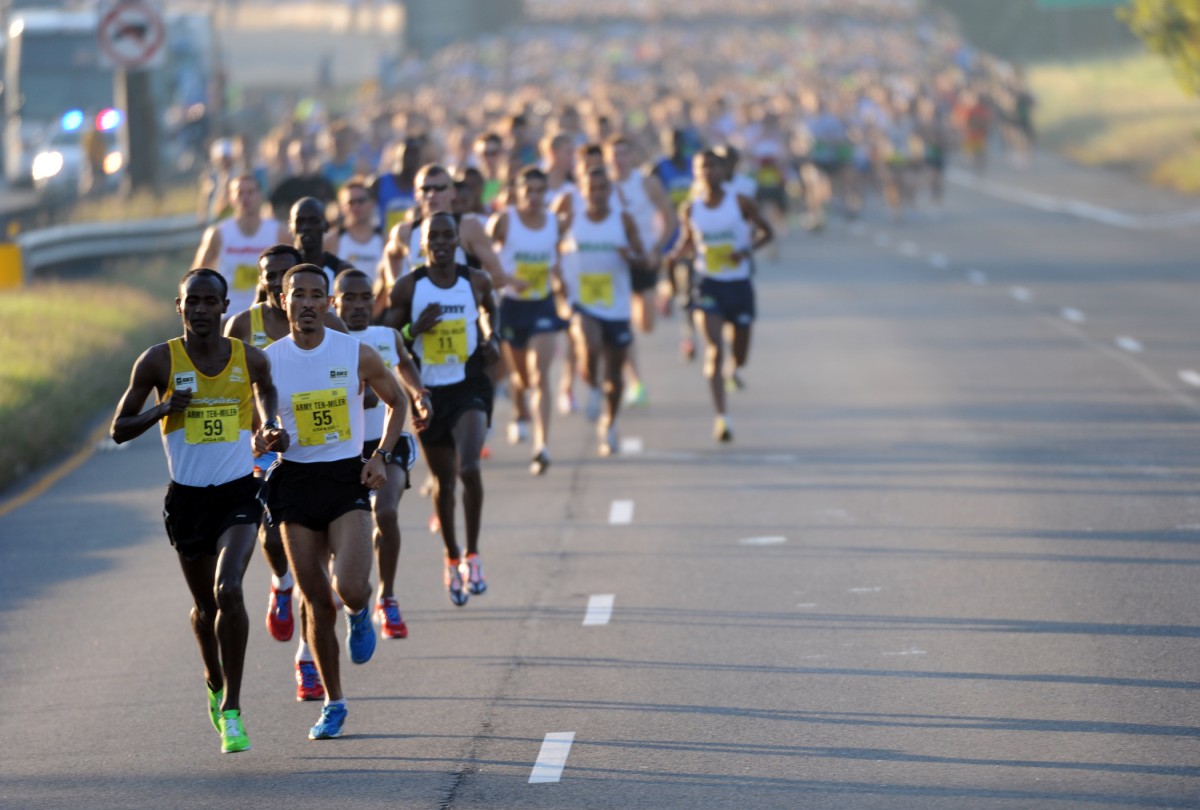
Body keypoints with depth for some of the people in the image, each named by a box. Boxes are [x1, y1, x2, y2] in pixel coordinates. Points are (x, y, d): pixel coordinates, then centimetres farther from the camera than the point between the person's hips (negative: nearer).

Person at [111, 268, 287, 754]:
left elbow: (269, 414, 14)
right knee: (205, 604, 14)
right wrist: (165, 408, -17)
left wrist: (274, 436, -9)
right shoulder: (159, 361, -4)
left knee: (228, 590, -21)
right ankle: (215, 682, 45)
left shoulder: (251, 361, 0)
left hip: (239, 493, -1)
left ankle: (232, 709, -13)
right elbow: (119, 430, 0)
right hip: (187, 496, 1)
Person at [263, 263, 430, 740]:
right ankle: (333, 704, 18)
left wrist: (381, 456, 0)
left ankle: (361, 613, 19)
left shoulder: (357, 355, -3)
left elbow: (396, 400, 12)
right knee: (317, 605, 3)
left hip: (347, 480, -1)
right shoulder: (267, 361, -1)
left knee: (349, 588, -20)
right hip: (295, 483, 1)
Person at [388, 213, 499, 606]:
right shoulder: (408, 287, -3)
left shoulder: (477, 281, -1)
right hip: (430, 392, 1)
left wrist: (492, 338, 4)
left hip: (470, 386, -1)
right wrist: (416, 328, -15)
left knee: (468, 466, -22)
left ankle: (472, 555, -9)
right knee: (443, 478, 10)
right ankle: (452, 559, 31)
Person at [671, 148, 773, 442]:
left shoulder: (741, 204, -5)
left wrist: (748, 250, -16)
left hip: (739, 284, 1)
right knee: (714, 349, -16)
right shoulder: (690, 210, -1)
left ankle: (735, 369, 51)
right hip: (708, 285, -1)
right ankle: (721, 416, -17)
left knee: (740, 349, 11)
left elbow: (766, 232, 3)